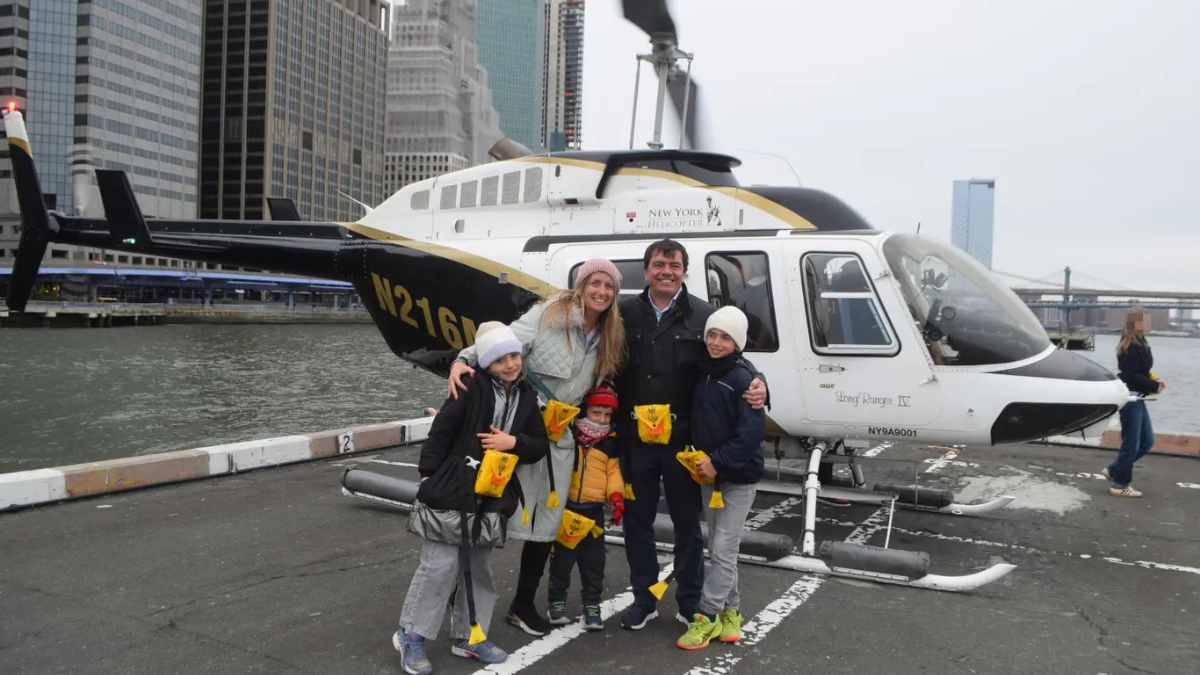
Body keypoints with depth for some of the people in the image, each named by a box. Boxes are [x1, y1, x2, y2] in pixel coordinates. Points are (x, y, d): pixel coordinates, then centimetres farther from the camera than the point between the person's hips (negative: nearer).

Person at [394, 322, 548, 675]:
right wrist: (429, 475, -10)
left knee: (478, 568, 13)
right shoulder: (472, 390, -7)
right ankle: (411, 635, 11)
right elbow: (441, 431, -8)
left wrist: (513, 442, -9)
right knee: (440, 565, -4)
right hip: (451, 490, -5)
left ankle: (469, 636, 26)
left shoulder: (527, 398, 10)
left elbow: (540, 447, 10)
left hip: (493, 498, 6)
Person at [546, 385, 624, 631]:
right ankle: (557, 601, 22)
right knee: (561, 558, 8)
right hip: (566, 507, -2)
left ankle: (592, 605, 18)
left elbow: (613, 472, 4)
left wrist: (616, 496, -9)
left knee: (594, 561, 6)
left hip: (594, 510, 2)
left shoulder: (610, 444, 5)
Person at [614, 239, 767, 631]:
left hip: (681, 440, -1)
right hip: (634, 440, 1)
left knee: (687, 524, 11)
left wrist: (756, 384, -18)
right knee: (637, 521, 13)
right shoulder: (625, 313, 2)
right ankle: (644, 599, 30)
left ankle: (689, 603, 27)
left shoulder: (704, 316, -1)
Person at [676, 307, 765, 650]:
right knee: (718, 547, 14)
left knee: (723, 549, -4)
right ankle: (729, 611, 26)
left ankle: (708, 616, 4)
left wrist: (719, 461, -23)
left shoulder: (743, 378, -15)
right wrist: (701, 460, 4)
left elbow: (752, 430, -21)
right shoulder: (703, 374, 6)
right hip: (709, 473, 7)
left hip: (740, 476, -7)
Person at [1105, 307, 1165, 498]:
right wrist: (1155, 386, -16)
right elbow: (1131, 376, -24)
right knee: (1131, 444, 0)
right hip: (1129, 400, -10)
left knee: (1147, 441, 16)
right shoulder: (1131, 347, -20)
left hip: (1136, 399, 10)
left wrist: (1154, 381, -1)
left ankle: (1114, 470, 24)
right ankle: (1120, 485, 12)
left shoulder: (1139, 344, 11)